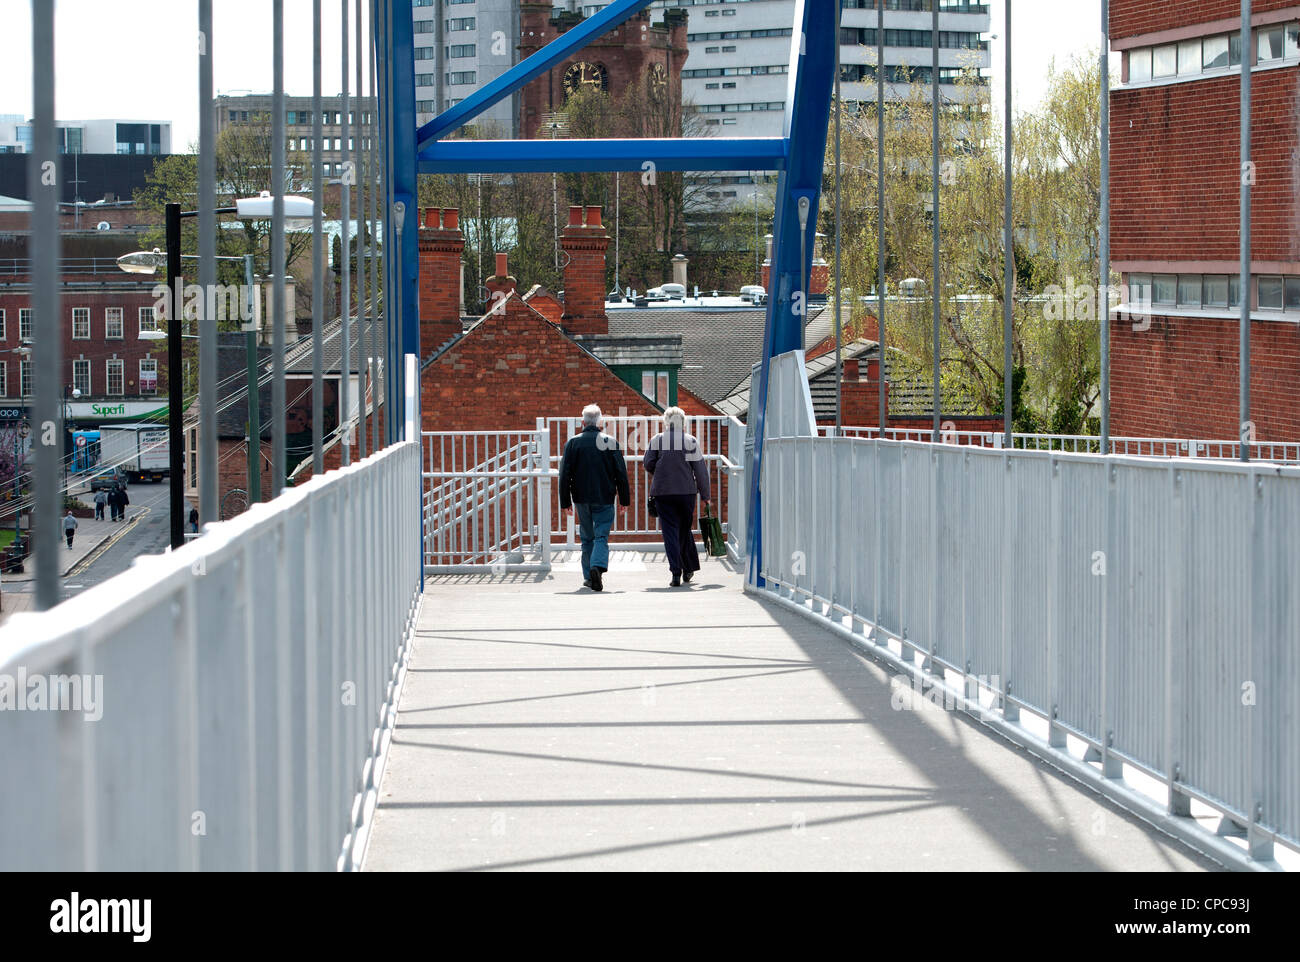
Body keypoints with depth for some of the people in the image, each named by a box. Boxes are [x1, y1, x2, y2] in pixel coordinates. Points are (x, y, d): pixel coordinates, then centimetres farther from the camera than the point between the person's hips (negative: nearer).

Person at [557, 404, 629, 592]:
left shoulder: (573, 443, -1)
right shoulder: (611, 443, -2)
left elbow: (565, 474, -1)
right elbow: (621, 474, 0)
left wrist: (565, 502, 4)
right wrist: (624, 500, 7)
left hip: (581, 499, 1)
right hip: (604, 499, -1)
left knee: (587, 538, 14)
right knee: (601, 536, -2)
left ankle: (589, 576, 14)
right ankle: (598, 567, -26)